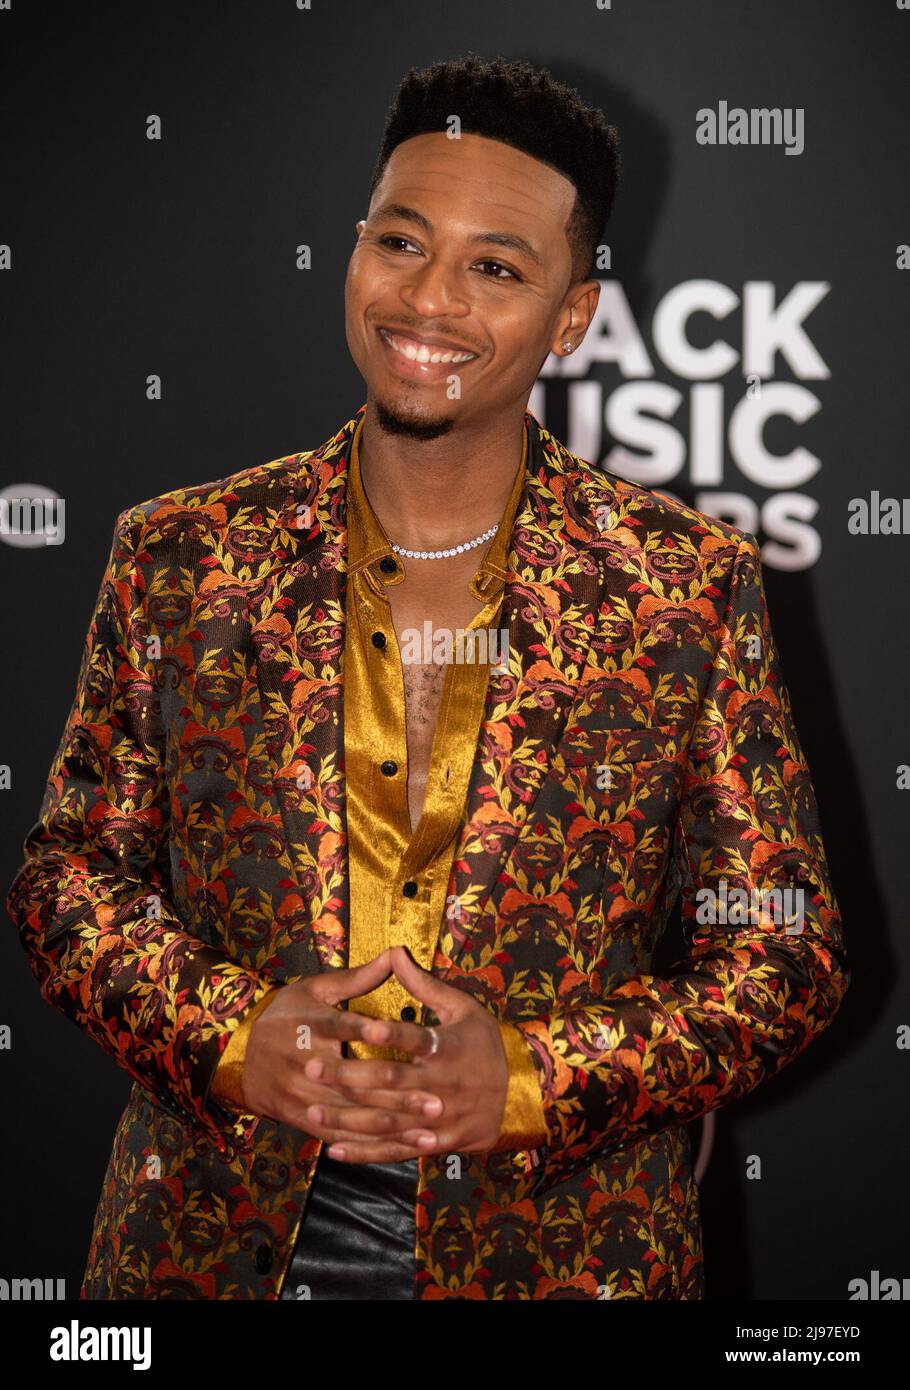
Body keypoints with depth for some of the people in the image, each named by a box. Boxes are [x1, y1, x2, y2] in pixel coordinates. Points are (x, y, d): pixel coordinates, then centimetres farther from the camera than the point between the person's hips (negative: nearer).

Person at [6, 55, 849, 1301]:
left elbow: (787, 954, -3)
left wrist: (531, 1079, -17)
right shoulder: (178, 558, -1)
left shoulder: (693, 588, -5)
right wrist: (230, 1038, -13)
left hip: (563, 1250, -1)